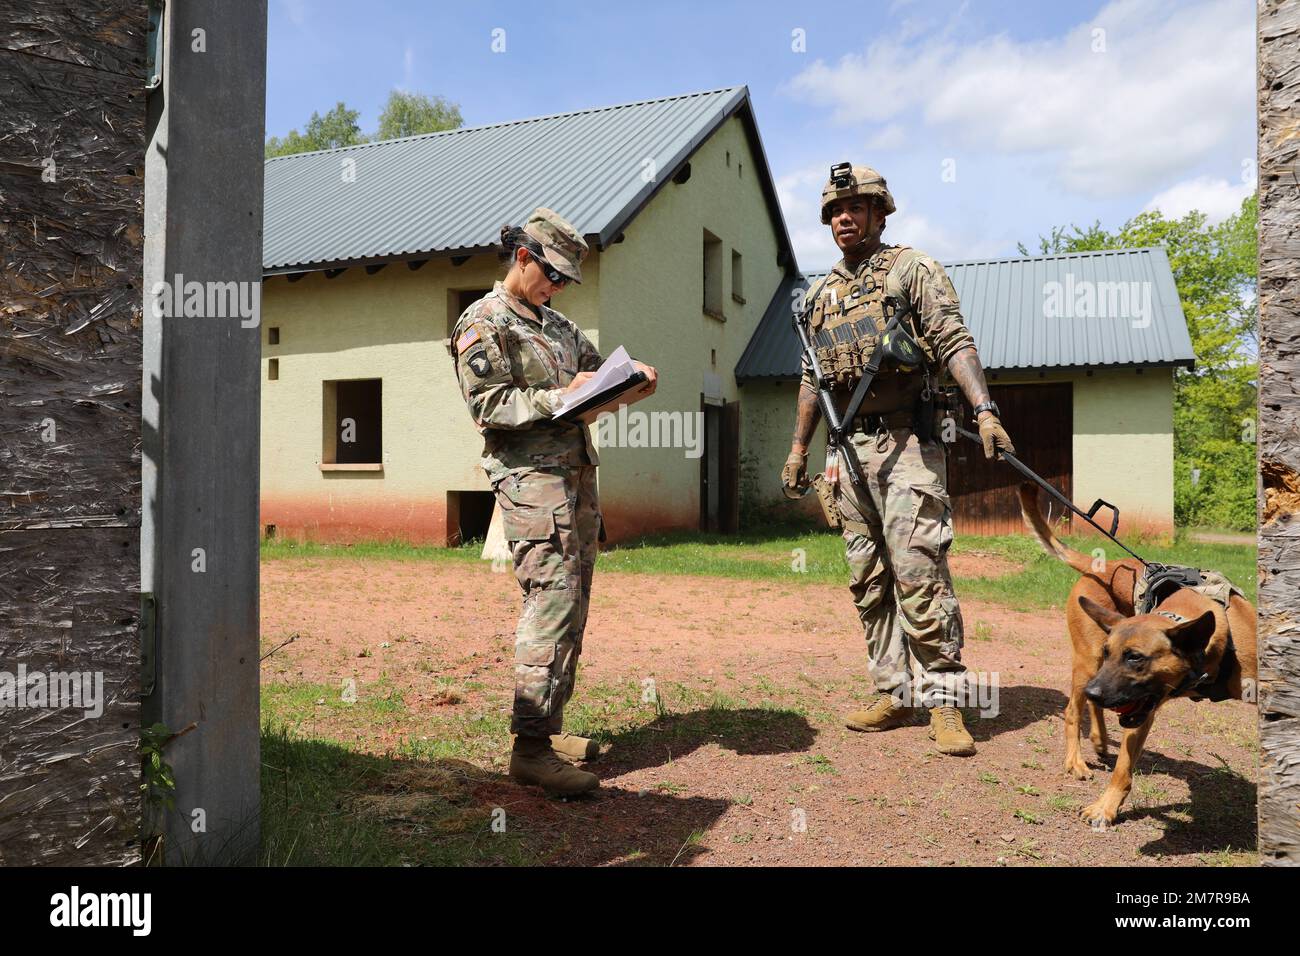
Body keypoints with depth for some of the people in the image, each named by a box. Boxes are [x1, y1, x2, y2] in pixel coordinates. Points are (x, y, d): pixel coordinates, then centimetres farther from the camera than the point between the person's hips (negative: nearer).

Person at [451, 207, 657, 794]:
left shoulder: (558, 325, 23)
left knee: (571, 605, 9)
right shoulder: (483, 323, -2)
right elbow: (489, 406, -12)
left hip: (578, 476, 9)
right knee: (552, 599, -16)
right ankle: (530, 748, -12)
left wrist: (634, 382, 3)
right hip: (531, 478, -9)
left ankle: (549, 728, 18)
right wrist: (560, 397, -18)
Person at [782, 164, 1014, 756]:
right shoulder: (819, 296, 19)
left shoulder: (912, 270, 2)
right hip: (850, 448, 6)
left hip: (906, 442, -6)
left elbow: (954, 343, -8)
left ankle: (943, 701, -2)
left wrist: (984, 410, -22)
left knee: (918, 573, -11)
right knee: (868, 580, 7)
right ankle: (895, 695, 17)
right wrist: (798, 448, 18)